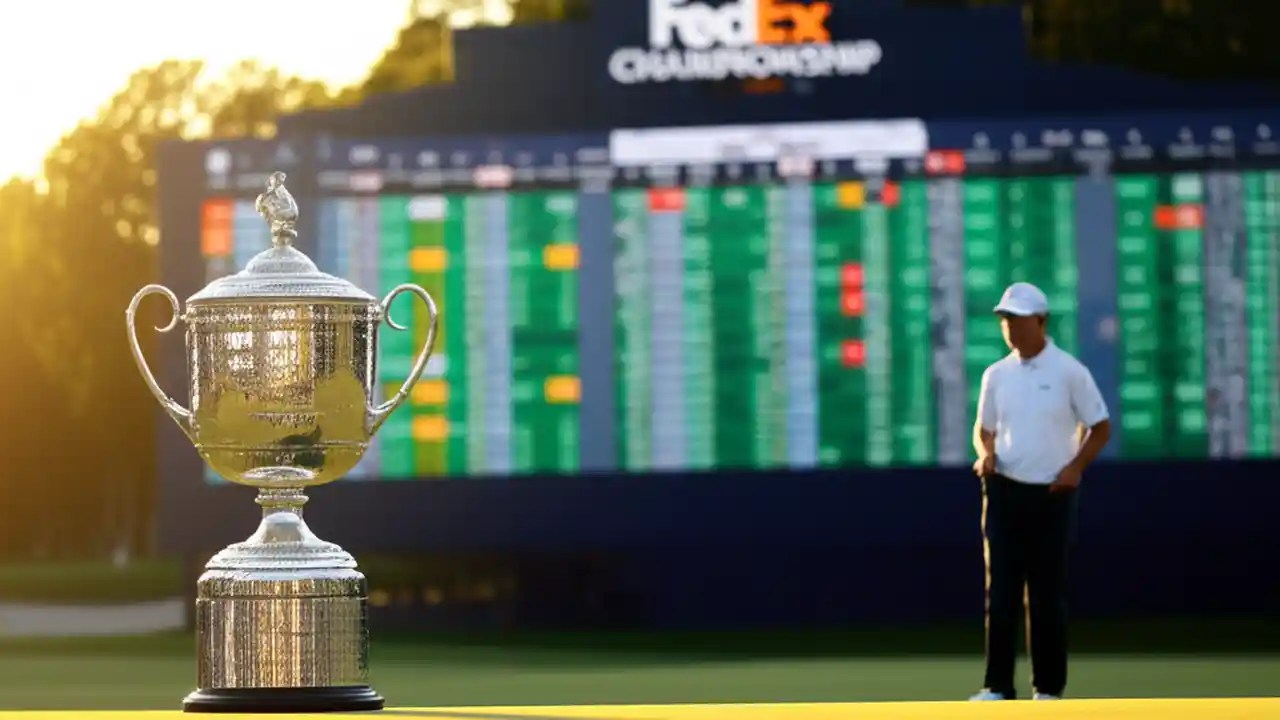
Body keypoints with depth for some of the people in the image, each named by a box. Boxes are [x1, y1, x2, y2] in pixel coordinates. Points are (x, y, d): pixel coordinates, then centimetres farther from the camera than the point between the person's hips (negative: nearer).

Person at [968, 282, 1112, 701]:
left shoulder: (1069, 372, -4)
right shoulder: (996, 375, 8)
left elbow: (1100, 428, 2)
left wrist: (1075, 467, -11)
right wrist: (985, 454, -4)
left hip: (1051, 494, -3)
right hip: (1004, 491, 3)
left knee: (1047, 594, 2)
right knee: (1000, 591, -2)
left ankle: (1049, 687, 10)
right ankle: (998, 686, 0)